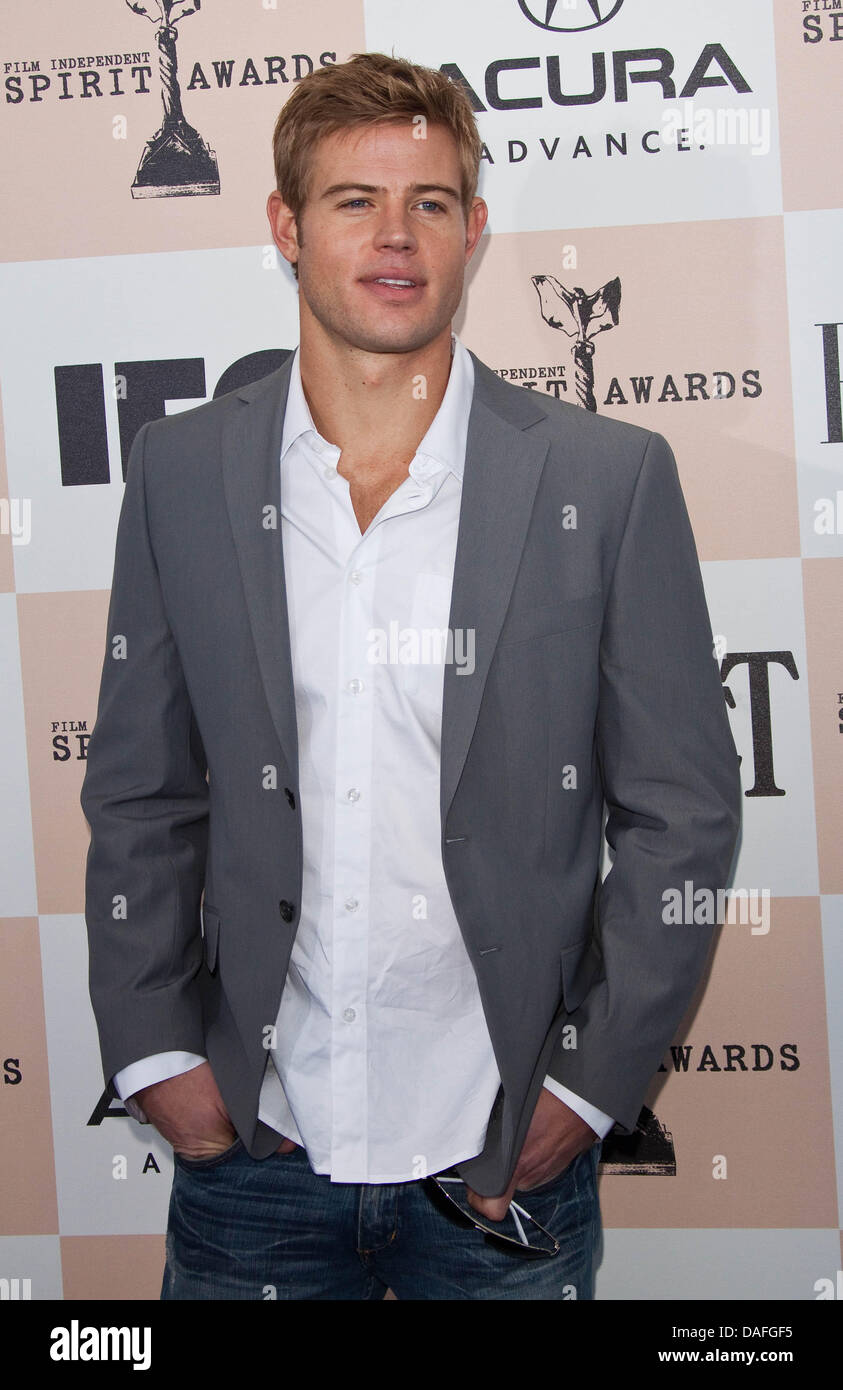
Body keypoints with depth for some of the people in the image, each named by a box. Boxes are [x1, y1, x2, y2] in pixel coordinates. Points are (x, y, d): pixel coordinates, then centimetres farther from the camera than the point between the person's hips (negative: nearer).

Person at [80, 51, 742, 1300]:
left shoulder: (611, 480, -5)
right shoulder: (182, 473, 1)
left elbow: (685, 813, -2)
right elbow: (138, 796, 6)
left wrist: (587, 1084, -6)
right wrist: (153, 1053, -1)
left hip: (501, 1158, -1)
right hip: (252, 1152, 2)